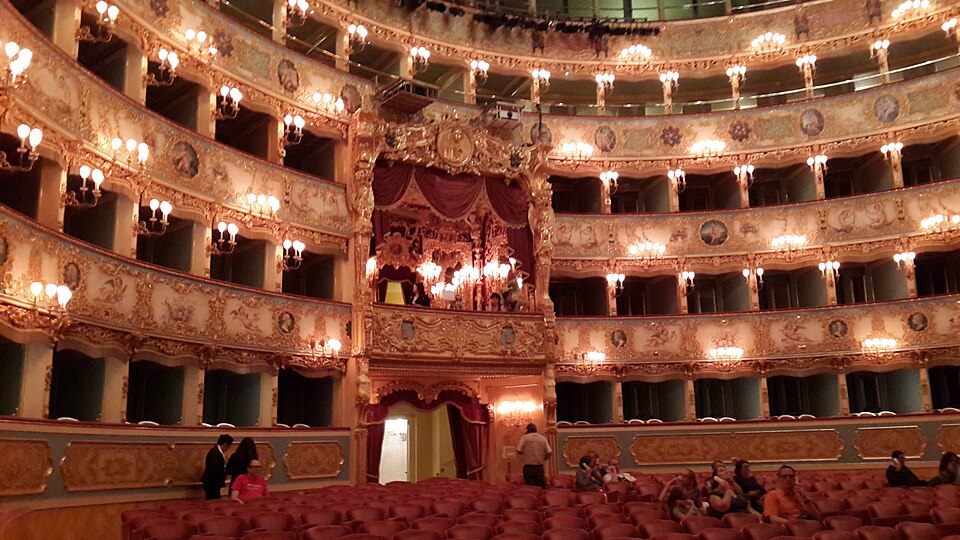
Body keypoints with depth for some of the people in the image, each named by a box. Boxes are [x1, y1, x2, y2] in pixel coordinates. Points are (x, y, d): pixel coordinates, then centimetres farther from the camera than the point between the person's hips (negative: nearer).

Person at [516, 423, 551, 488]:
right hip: (540, 467, 2)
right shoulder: (543, 438, 5)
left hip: (528, 467, -2)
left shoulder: (525, 437, -1)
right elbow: (549, 452, -1)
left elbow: (518, 451, -5)